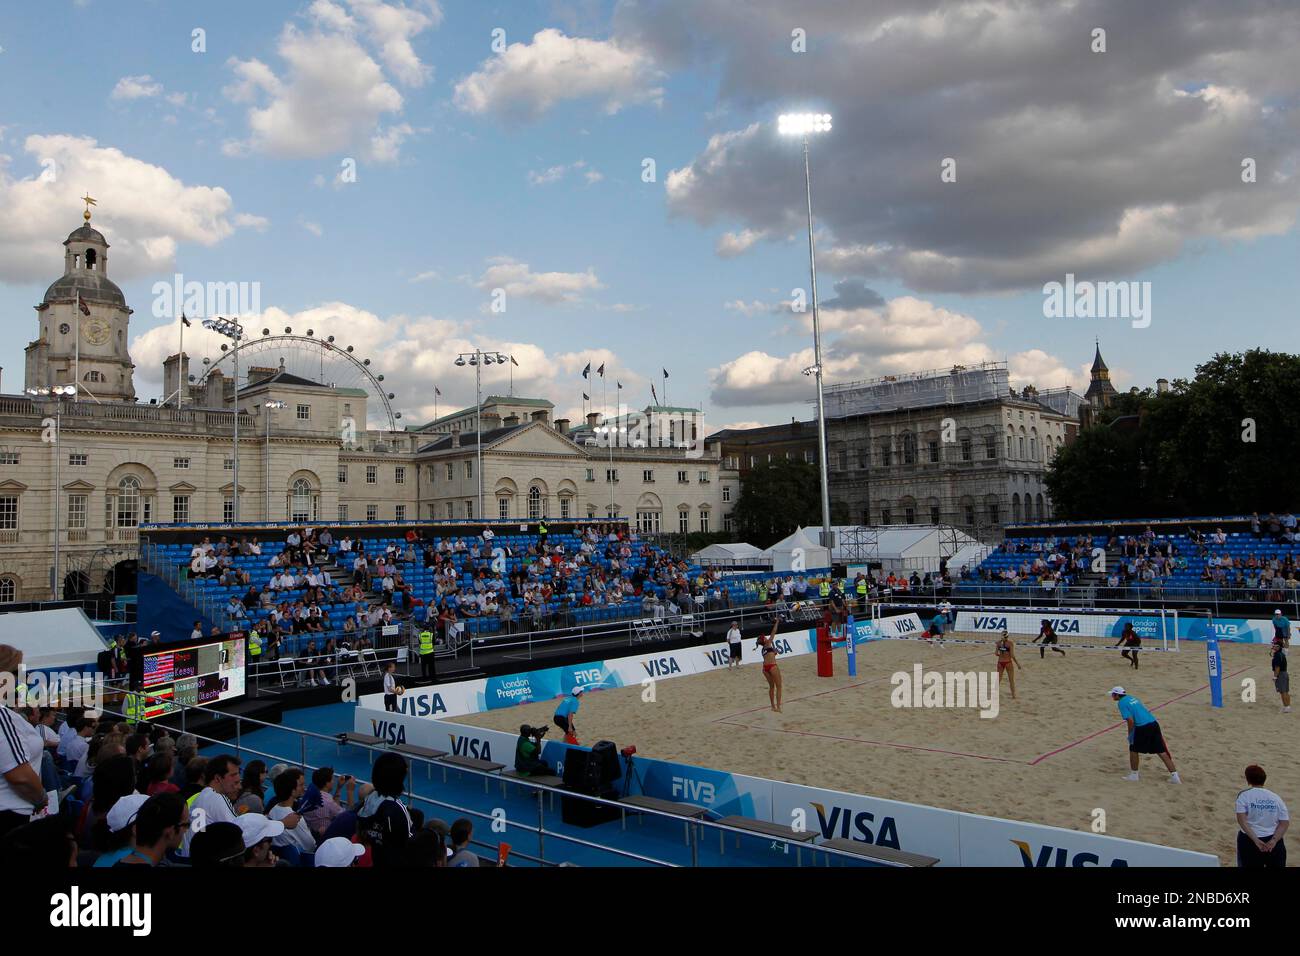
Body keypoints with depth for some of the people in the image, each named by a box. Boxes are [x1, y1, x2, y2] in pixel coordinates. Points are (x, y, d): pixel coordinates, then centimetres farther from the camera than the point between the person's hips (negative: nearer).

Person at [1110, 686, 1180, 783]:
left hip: (1142, 727, -7)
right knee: (1161, 751, 8)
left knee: (1133, 750, 13)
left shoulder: (1122, 703, -4)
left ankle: (1134, 775, 20)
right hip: (1154, 723, 7)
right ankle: (1174, 776, 7)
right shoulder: (1131, 697, 20)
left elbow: (1131, 721, -12)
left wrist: (1130, 735, 1)